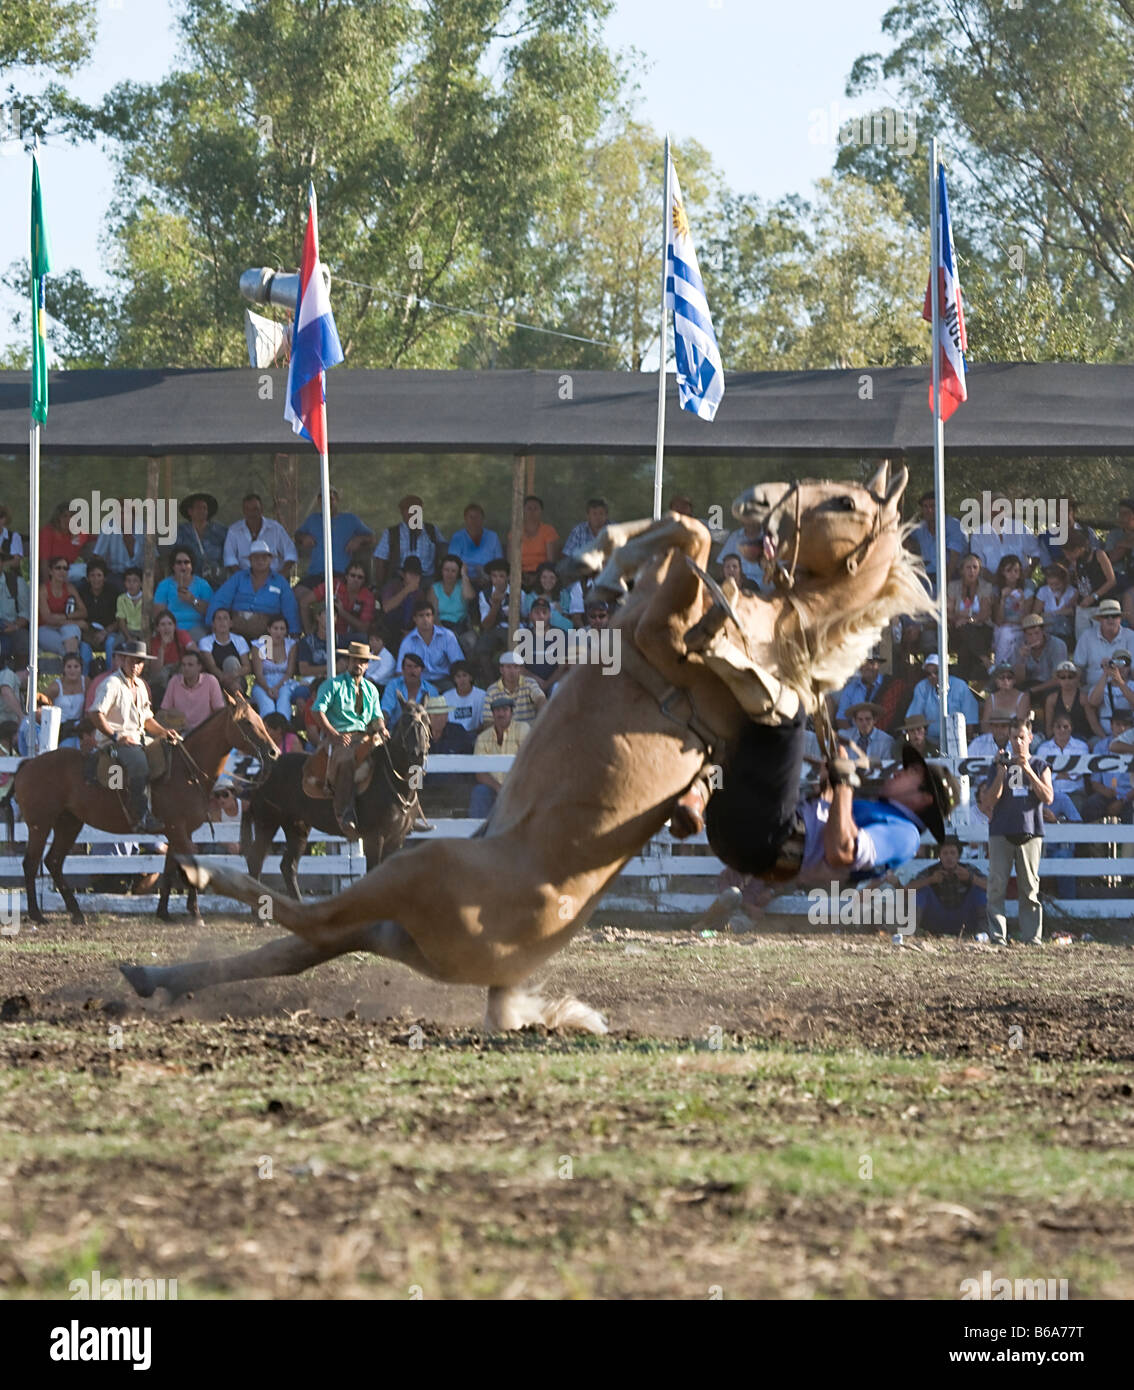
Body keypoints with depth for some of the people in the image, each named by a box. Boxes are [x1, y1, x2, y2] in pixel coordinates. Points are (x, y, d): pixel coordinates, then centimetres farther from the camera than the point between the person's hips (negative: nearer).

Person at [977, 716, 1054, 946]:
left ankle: (1032, 936, 1)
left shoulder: (1040, 767, 12)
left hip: (1030, 832, 0)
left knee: (1030, 888, -1)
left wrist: (1028, 771, -10)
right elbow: (987, 802, 2)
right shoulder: (1001, 765, 11)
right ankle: (997, 936, -7)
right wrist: (1001, 773, -8)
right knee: (997, 886, -7)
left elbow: (1048, 798, -3)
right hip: (1001, 833, 0)